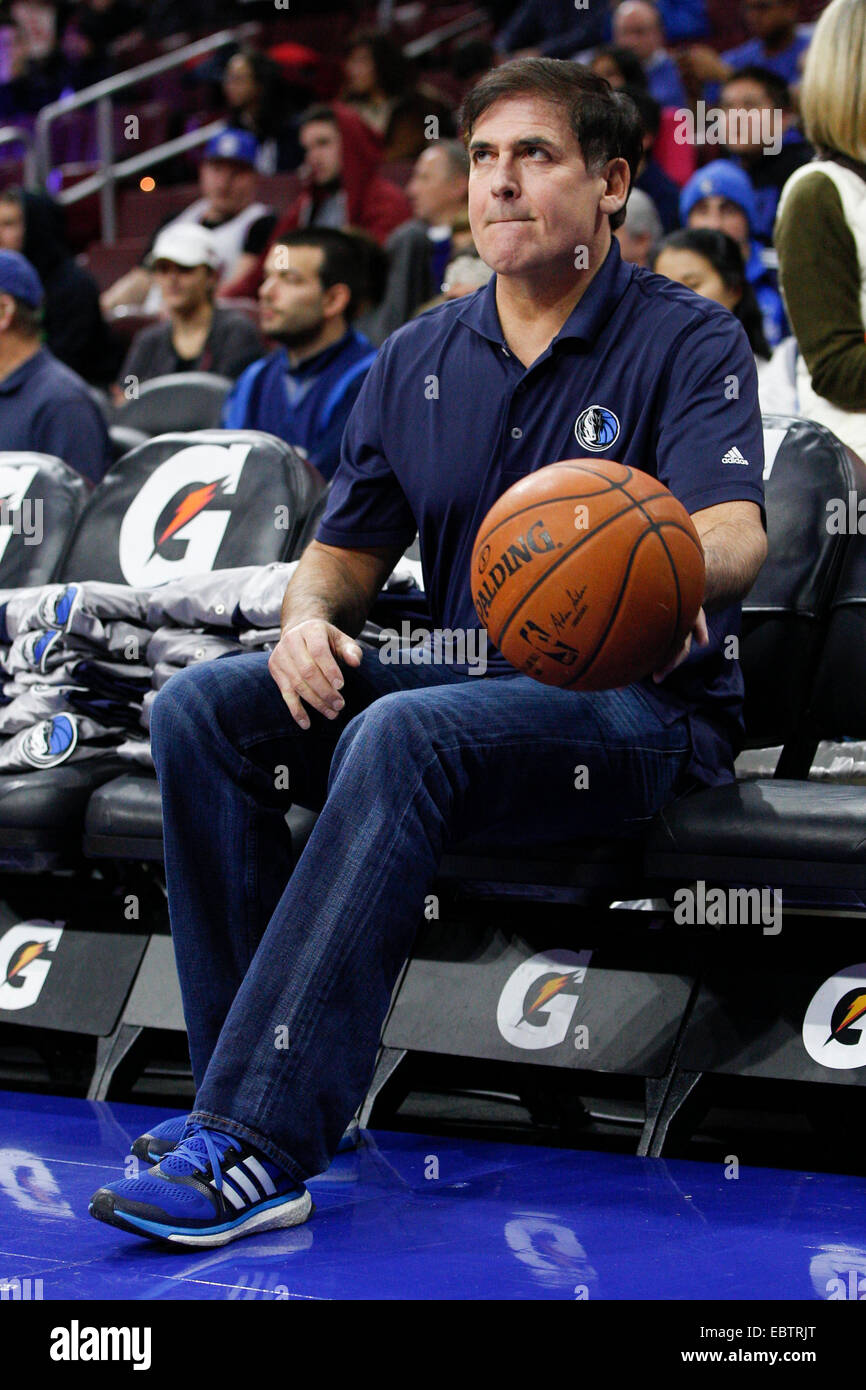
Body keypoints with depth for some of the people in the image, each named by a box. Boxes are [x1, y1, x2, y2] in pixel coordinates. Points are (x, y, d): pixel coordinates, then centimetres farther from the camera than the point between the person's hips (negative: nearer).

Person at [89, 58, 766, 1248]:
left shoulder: (688, 341, -4)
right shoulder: (420, 361, 13)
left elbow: (735, 536, -20)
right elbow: (346, 549, 16)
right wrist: (308, 618, -9)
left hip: (638, 711, -6)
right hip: (463, 681, 6)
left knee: (404, 735, -36)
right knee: (202, 708, -16)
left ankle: (265, 1147, -42)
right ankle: (236, 1090, -19)